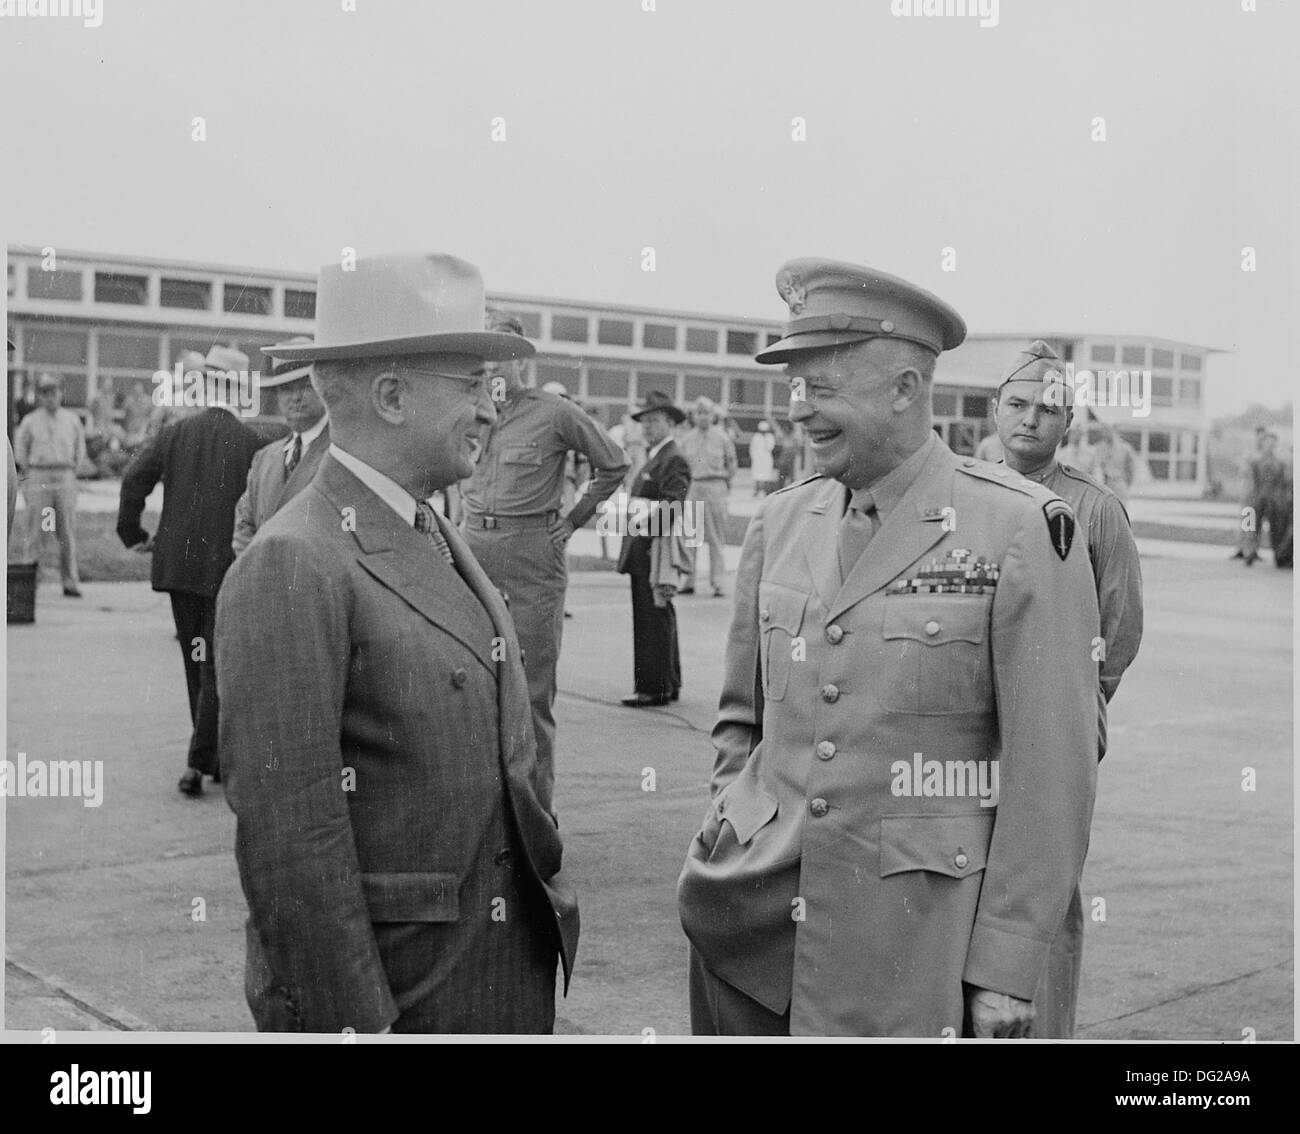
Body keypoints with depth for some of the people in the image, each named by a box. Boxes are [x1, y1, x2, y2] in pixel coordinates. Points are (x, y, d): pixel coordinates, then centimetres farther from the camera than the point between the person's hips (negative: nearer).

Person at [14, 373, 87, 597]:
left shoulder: (72, 420, 8)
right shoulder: (29, 422, 3)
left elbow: (80, 448, 19)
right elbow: (20, 450, 12)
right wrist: (28, 477, 8)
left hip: (65, 479, 2)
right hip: (38, 477, -1)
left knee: (67, 532, 0)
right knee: (35, 530, -6)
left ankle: (70, 582, 3)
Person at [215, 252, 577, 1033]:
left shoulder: (441, 540, 10)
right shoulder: (292, 569, -17)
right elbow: (289, 833, -20)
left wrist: (549, 893, 14)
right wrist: (354, 1021, -19)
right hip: (381, 981, -8)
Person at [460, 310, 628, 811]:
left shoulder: (555, 411, -4)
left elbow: (614, 465, 6)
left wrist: (575, 517, 3)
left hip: (533, 555, -4)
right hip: (474, 548, 5)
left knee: (532, 690, -3)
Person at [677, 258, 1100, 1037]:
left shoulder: (1024, 534, -9)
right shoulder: (781, 523, 7)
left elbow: (1053, 773, -10)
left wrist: (1008, 968, -10)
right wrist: (734, 801, 2)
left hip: (916, 938, -4)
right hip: (754, 910, 4)